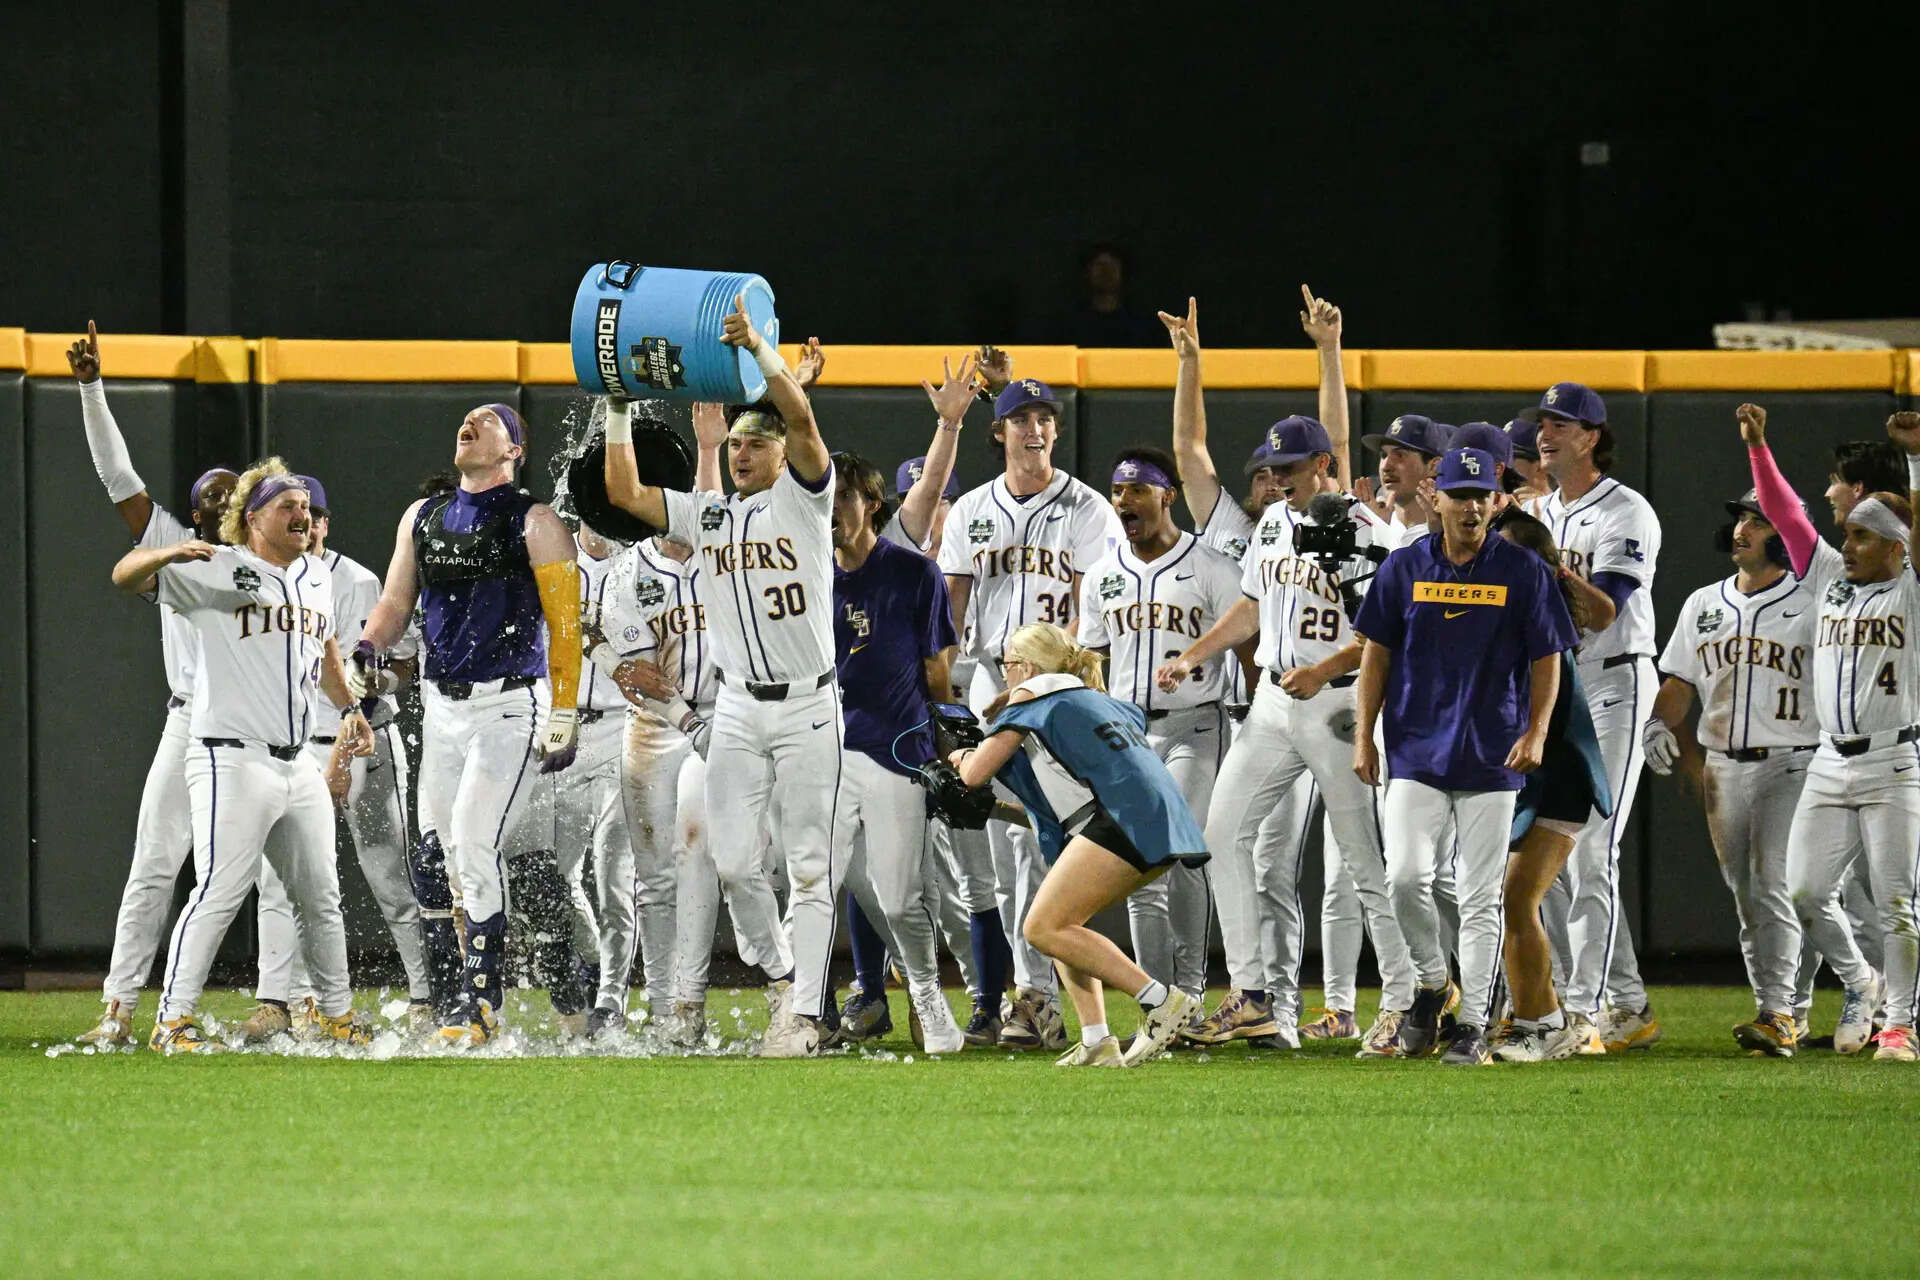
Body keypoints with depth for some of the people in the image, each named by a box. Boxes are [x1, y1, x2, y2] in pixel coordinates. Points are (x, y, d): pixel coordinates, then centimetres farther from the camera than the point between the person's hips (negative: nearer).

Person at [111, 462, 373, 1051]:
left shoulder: (316, 577, 16)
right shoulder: (215, 570, -7)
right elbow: (125, 575, -15)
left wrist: (348, 707, 28)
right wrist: (170, 555, -35)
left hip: (298, 764, 7)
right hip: (233, 761, -7)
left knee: (320, 896, 13)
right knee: (219, 892, -16)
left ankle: (337, 1014, 28)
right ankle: (174, 1020, -13)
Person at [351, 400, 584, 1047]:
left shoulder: (535, 523, -3)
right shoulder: (423, 518, 15)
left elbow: (565, 625, -6)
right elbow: (396, 602, 19)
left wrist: (562, 717, -12)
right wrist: (367, 650, -3)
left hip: (508, 708, -6)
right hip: (442, 706, 6)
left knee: (475, 847, -16)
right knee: (436, 856, 2)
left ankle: (482, 1003, -11)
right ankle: (449, 997, 16)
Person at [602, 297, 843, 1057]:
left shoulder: (804, 499, -1)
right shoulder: (706, 515, 13)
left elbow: (803, 420, -17)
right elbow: (625, 493, 9)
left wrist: (759, 350, -27)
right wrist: (618, 408, 3)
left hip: (808, 708, -4)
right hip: (738, 710, 4)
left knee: (809, 866, -4)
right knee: (734, 863, 1)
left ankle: (805, 1012, -4)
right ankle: (777, 973, 24)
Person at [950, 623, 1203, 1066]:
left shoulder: (1031, 695, 9)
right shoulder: (1099, 699, 31)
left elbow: (975, 774, 10)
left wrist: (962, 757, 34)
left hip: (1126, 817, -9)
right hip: (1167, 826, 9)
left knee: (1044, 928, -8)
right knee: (1061, 925, 17)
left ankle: (1161, 1000, -15)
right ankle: (1097, 1043, 5)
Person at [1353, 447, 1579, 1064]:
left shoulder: (1523, 571, 1)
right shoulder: (1405, 567, 5)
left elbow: (1546, 659, 4)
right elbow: (1377, 654, 10)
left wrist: (1536, 732, -10)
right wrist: (1364, 736, 3)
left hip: (1492, 758, -1)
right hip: (1416, 753, 1)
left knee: (1480, 897, 0)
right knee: (1405, 876, -13)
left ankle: (1474, 1022, 6)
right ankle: (1432, 985, 10)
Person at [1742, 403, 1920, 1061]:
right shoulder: (1831, 580, 12)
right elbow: (1785, 514, 12)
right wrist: (1757, 447, 5)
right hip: (1830, 763, 6)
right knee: (1805, 892, 4)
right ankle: (1859, 983, 26)